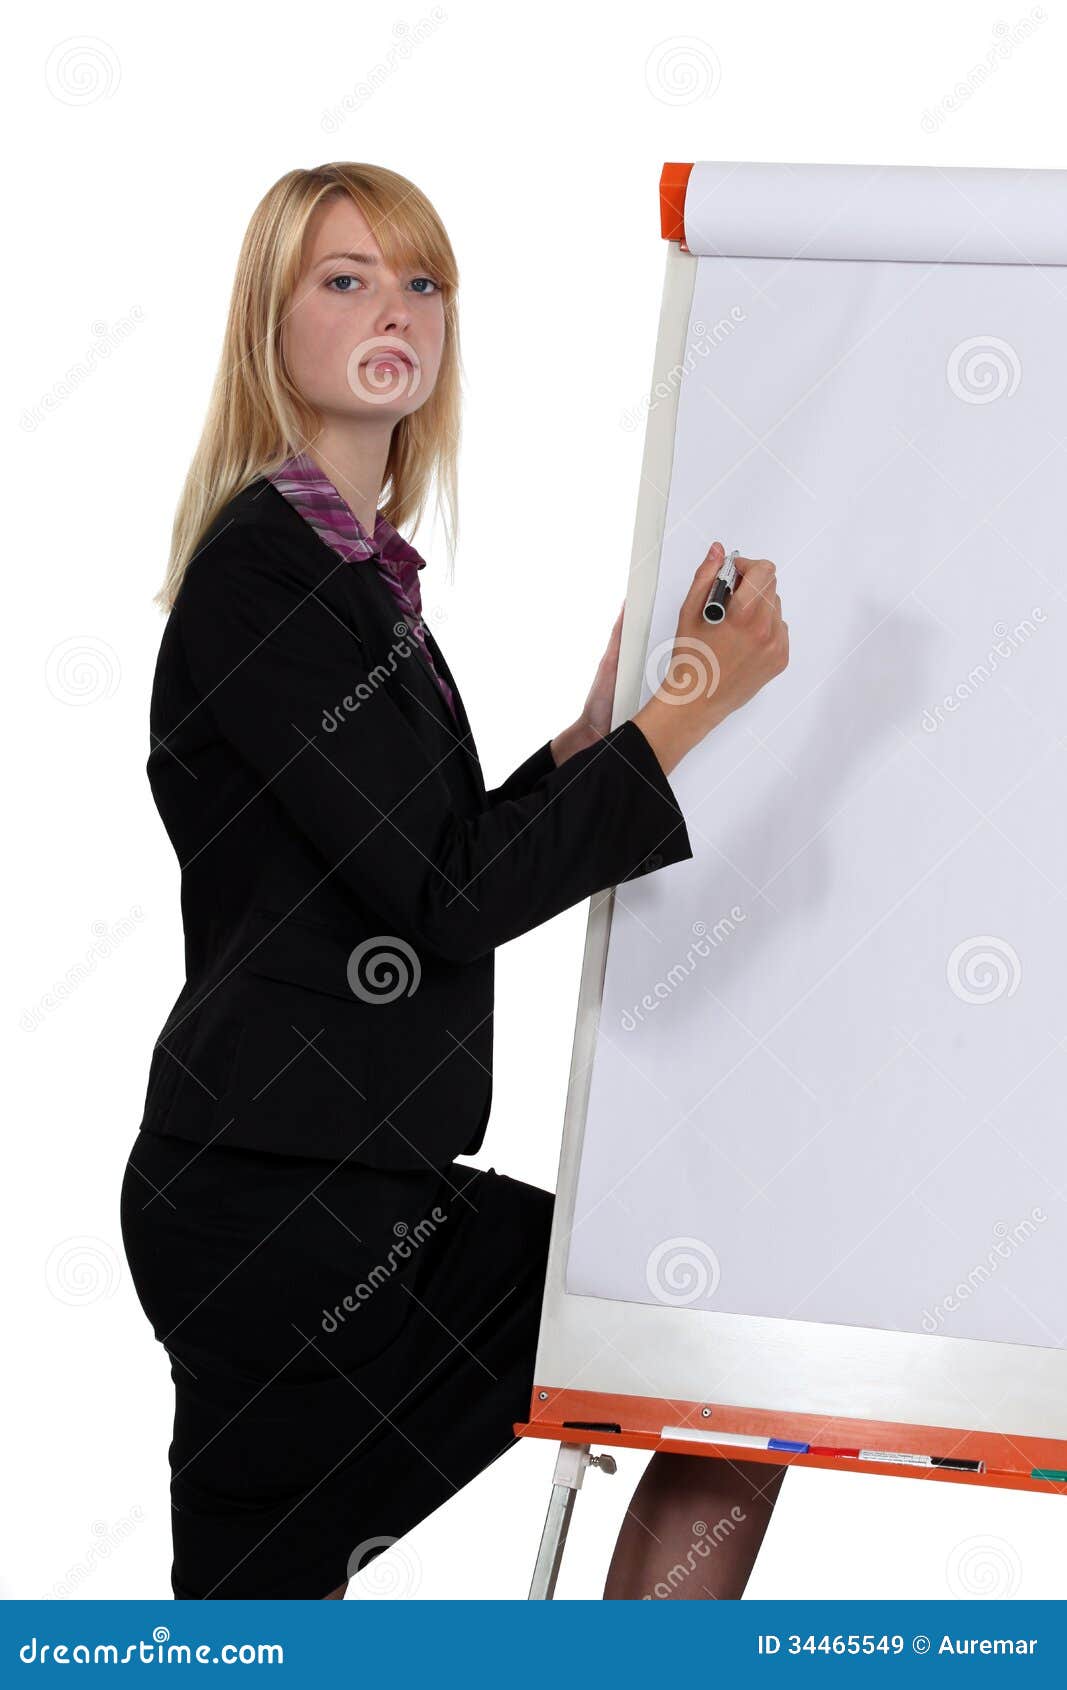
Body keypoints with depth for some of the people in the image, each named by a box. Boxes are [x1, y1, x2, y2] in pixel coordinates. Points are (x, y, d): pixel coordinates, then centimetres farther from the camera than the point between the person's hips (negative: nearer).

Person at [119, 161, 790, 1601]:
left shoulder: (362, 569, 15)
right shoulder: (261, 575, -14)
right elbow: (447, 896, -18)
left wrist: (595, 729, 10)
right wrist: (690, 709, -14)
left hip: (349, 1183, 9)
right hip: (274, 1203, -9)